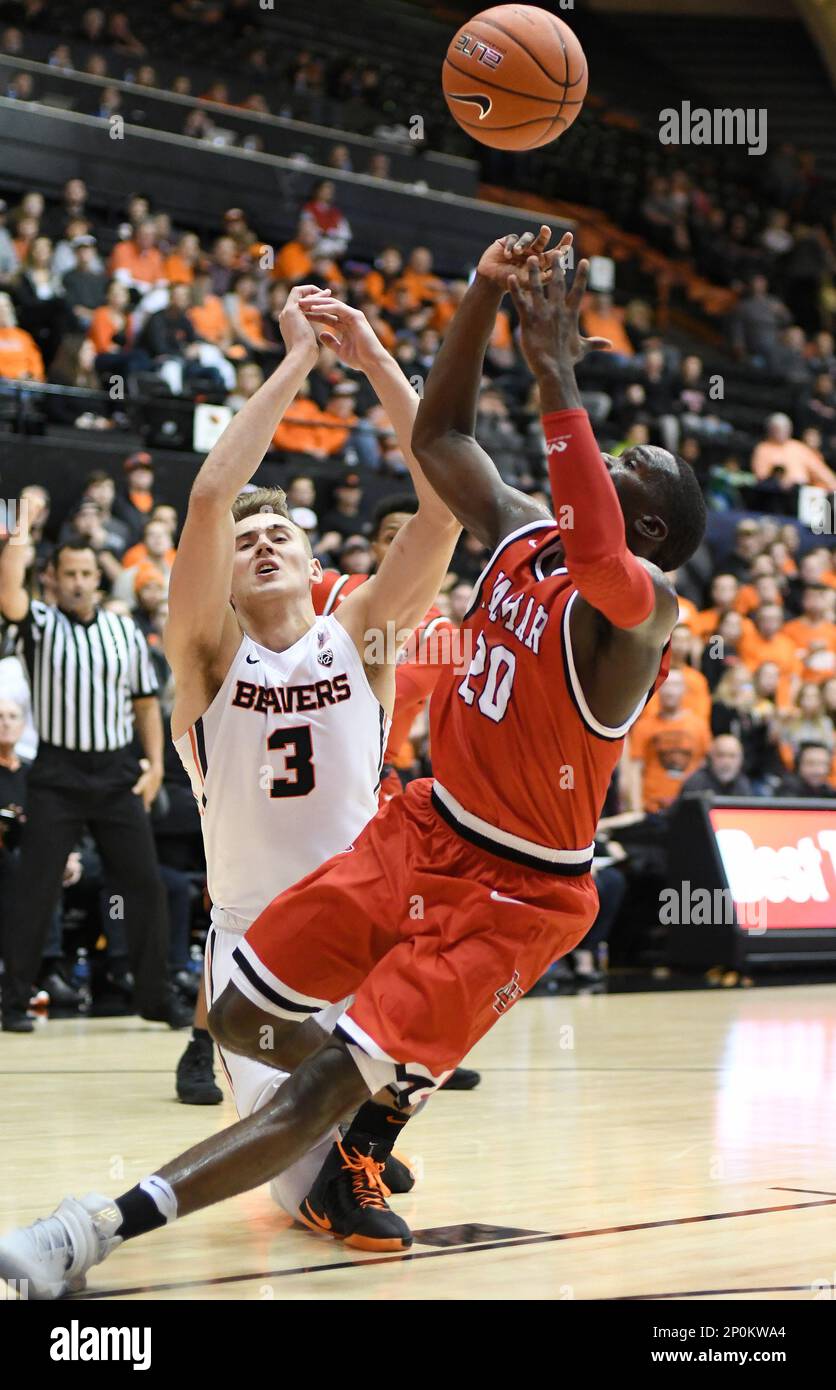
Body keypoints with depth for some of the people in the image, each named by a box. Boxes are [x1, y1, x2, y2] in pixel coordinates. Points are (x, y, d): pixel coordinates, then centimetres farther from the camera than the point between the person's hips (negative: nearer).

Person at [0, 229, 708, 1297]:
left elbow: (597, 559, -43)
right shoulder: (521, 534, 3)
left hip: (515, 890, -8)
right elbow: (437, 436, 7)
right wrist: (485, 294, -7)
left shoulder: (643, 603, -19)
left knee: (327, 1085, -16)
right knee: (243, 1021, 9)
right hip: (424, 830, 8)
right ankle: (386, 1098, 35)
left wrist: (558, 375, -41)